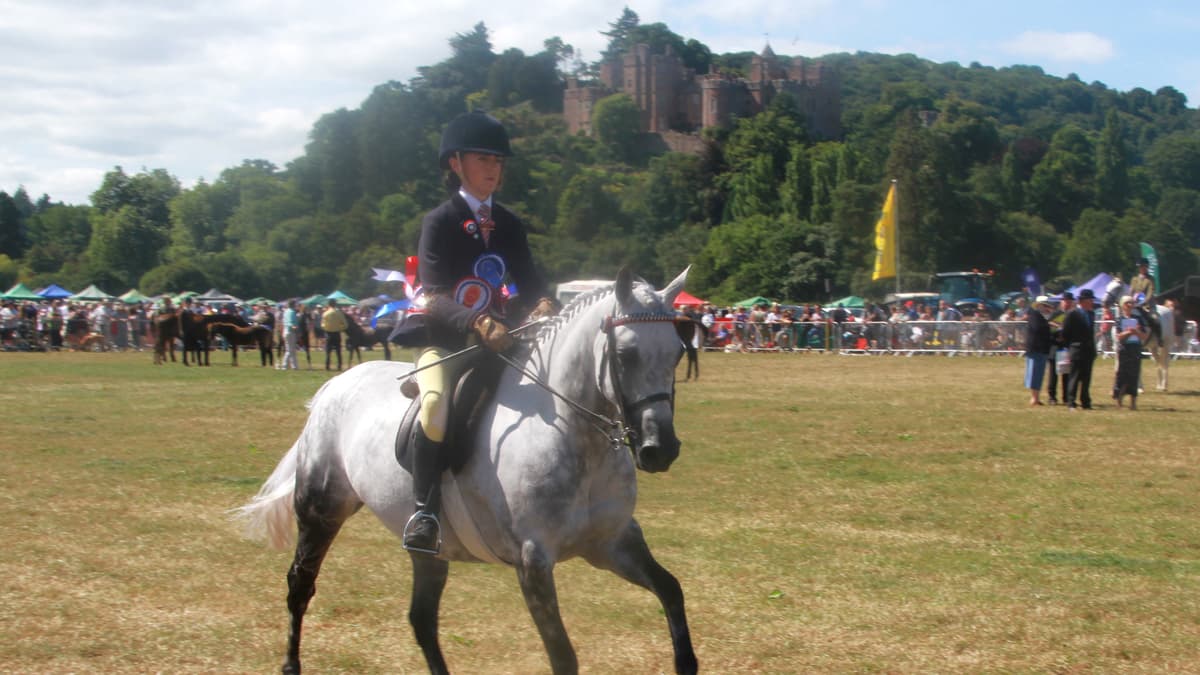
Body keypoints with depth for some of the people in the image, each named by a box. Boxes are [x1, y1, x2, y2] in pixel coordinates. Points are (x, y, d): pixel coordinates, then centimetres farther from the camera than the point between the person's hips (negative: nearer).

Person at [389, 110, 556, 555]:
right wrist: (478, 324, -35)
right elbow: (434, 298, -17)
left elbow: (530, 284, 10)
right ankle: (424, 510, -26)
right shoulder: (440, 222, -5)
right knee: (437, 403, -35)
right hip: (443, 340, -6)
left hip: (497, 339, 6)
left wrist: (543, 305, -16)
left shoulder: (509, 226, 12)